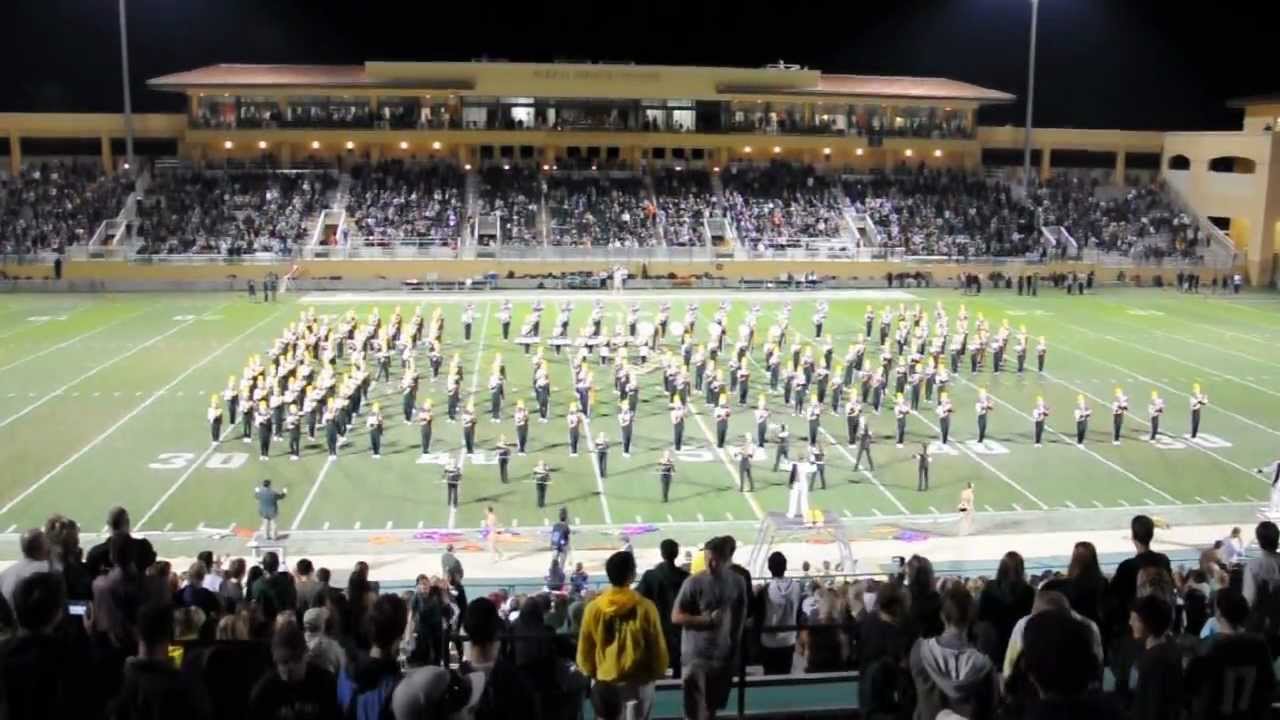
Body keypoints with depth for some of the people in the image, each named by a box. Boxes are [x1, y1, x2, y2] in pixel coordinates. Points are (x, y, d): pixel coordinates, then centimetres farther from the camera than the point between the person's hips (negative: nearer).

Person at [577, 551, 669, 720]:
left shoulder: (593, 608, -9)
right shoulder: (645, 607, -15)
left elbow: (585, 648, 0)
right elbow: (657, 645, -7)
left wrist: (590, 673, 16)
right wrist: (659, 673, 9)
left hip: (606, 681, 1)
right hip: (639, 680, -1)